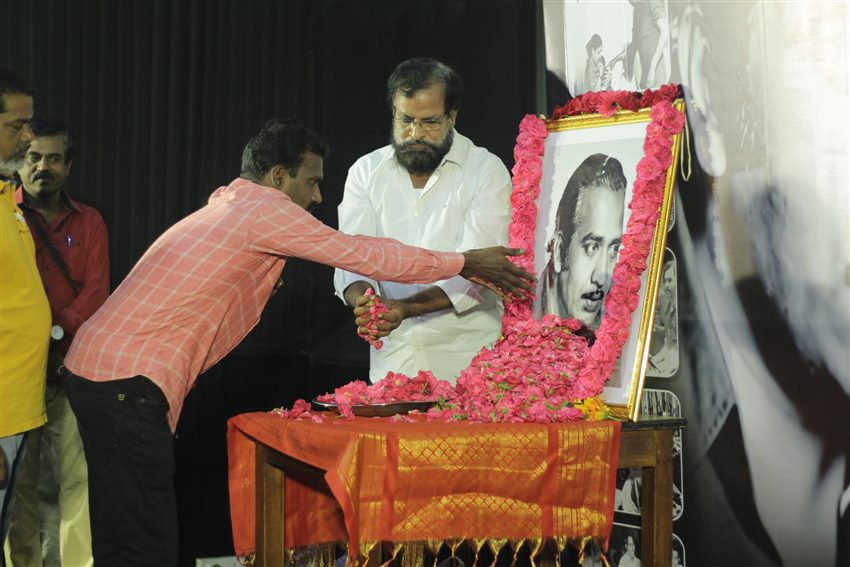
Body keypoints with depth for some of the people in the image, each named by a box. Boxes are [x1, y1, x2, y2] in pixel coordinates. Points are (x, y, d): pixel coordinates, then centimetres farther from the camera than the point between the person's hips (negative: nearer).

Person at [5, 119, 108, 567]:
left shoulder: (89, 222, 12)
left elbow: (96, 291, 1)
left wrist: (56, 331, -15)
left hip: (72, 365, 2)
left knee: (78, 474, -4)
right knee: (20, 476, 0)